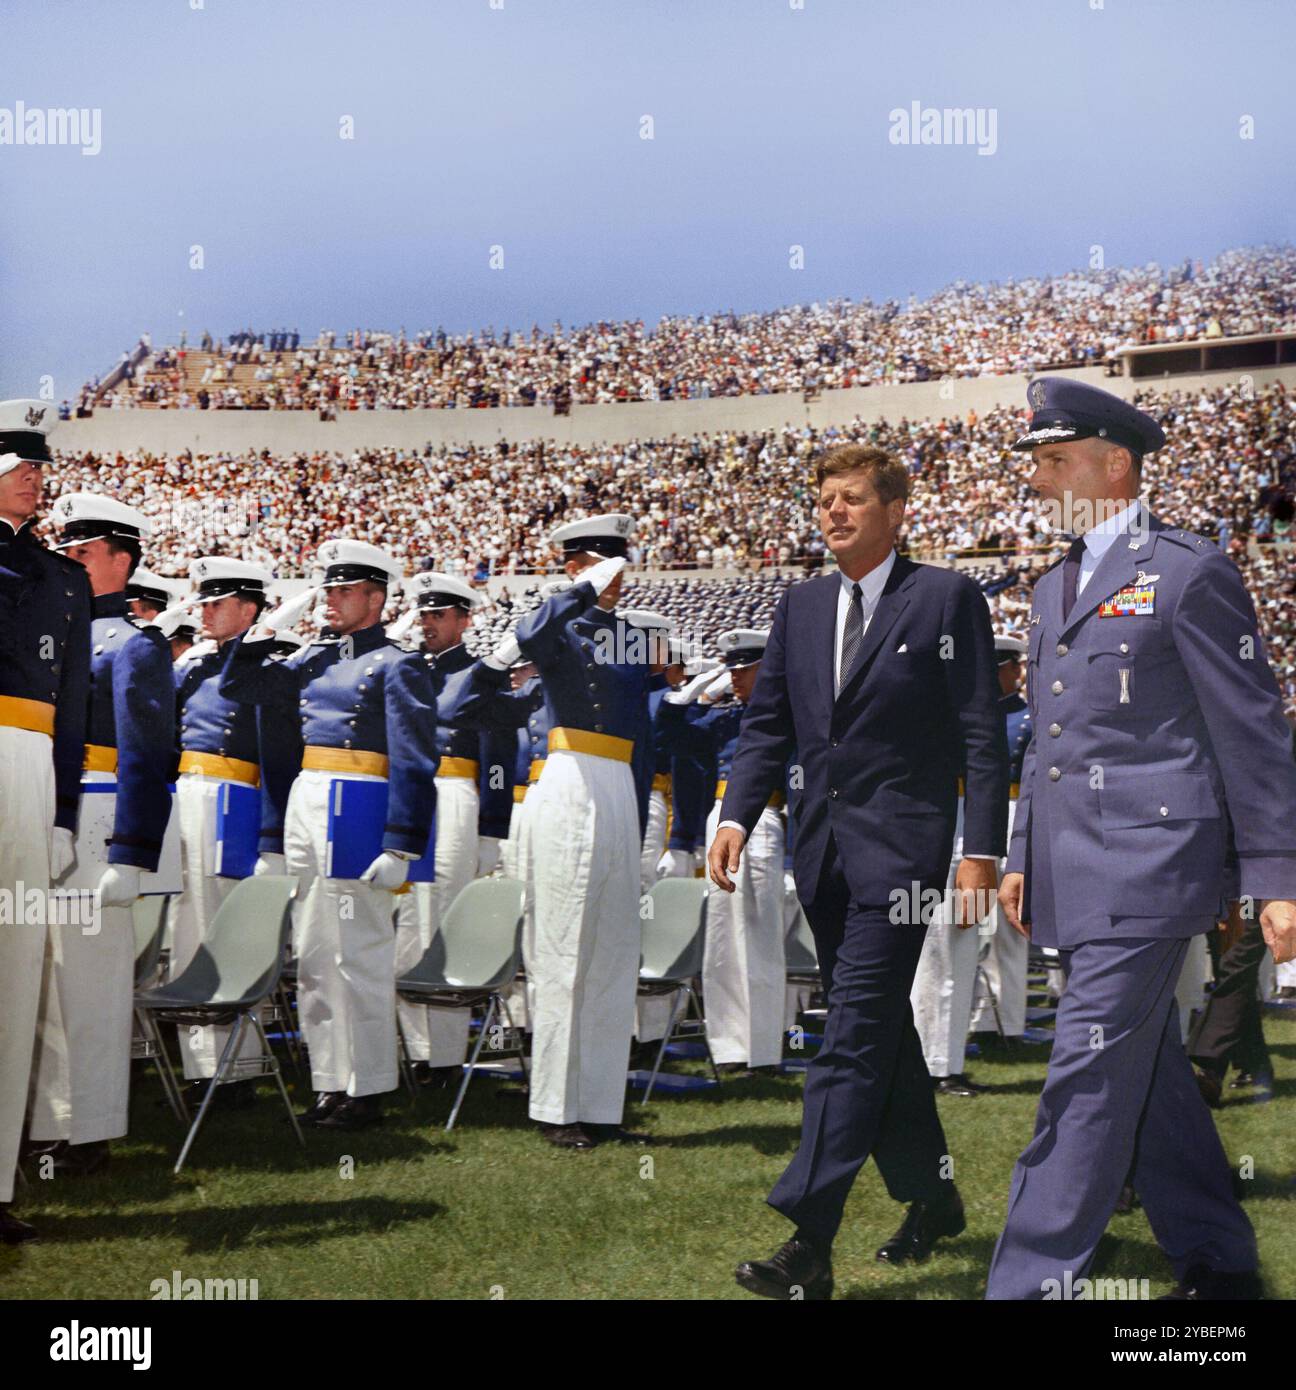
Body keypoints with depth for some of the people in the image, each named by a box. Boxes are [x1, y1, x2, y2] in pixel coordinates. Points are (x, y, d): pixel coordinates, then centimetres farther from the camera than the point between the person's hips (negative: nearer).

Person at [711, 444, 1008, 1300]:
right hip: (823, 843, 7)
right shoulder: (801, 605, 12)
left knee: (855, 1035, -11)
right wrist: (737, 817, -2)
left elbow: (982, 734, -6)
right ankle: (933, 1196, 32)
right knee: (880, 1029, 16)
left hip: (899, 843, -6)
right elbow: (768, 724, 12)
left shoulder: (947, 599, -4)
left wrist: (983, 847, -11)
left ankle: (809, 1247, -12)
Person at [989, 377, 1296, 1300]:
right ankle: (1219, 1266, 28)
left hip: (1146, 866, -9)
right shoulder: (1055, 588, 18)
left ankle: (1031, 1282, -5)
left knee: (1091, 1079, -9)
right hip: (1078, 877, 9)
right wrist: (1023, 856, 19)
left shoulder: (1189, 571, -7)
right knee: (1149, 1078, 15)